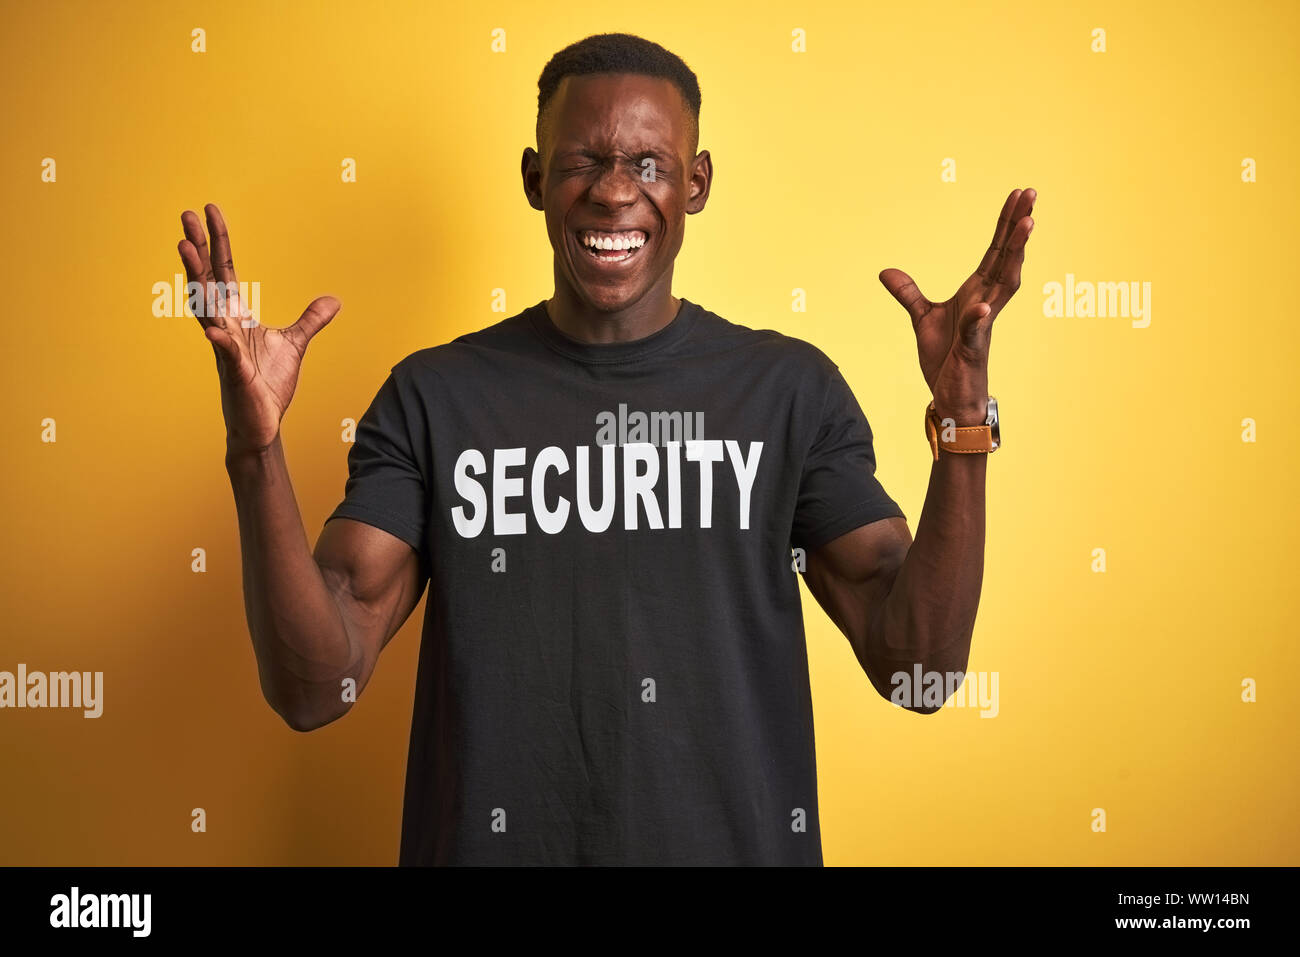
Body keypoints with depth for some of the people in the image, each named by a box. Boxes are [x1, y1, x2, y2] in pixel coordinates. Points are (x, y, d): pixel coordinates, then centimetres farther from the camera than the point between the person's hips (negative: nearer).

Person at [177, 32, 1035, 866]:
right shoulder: (433, 397, -4)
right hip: (493, 841, 0)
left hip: (738, 841, 1)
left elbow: (918, 667, -8)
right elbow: (314, 688, -10)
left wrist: (962, 419, -19)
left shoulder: (792, 389, -3)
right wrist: (258, 448, -22)